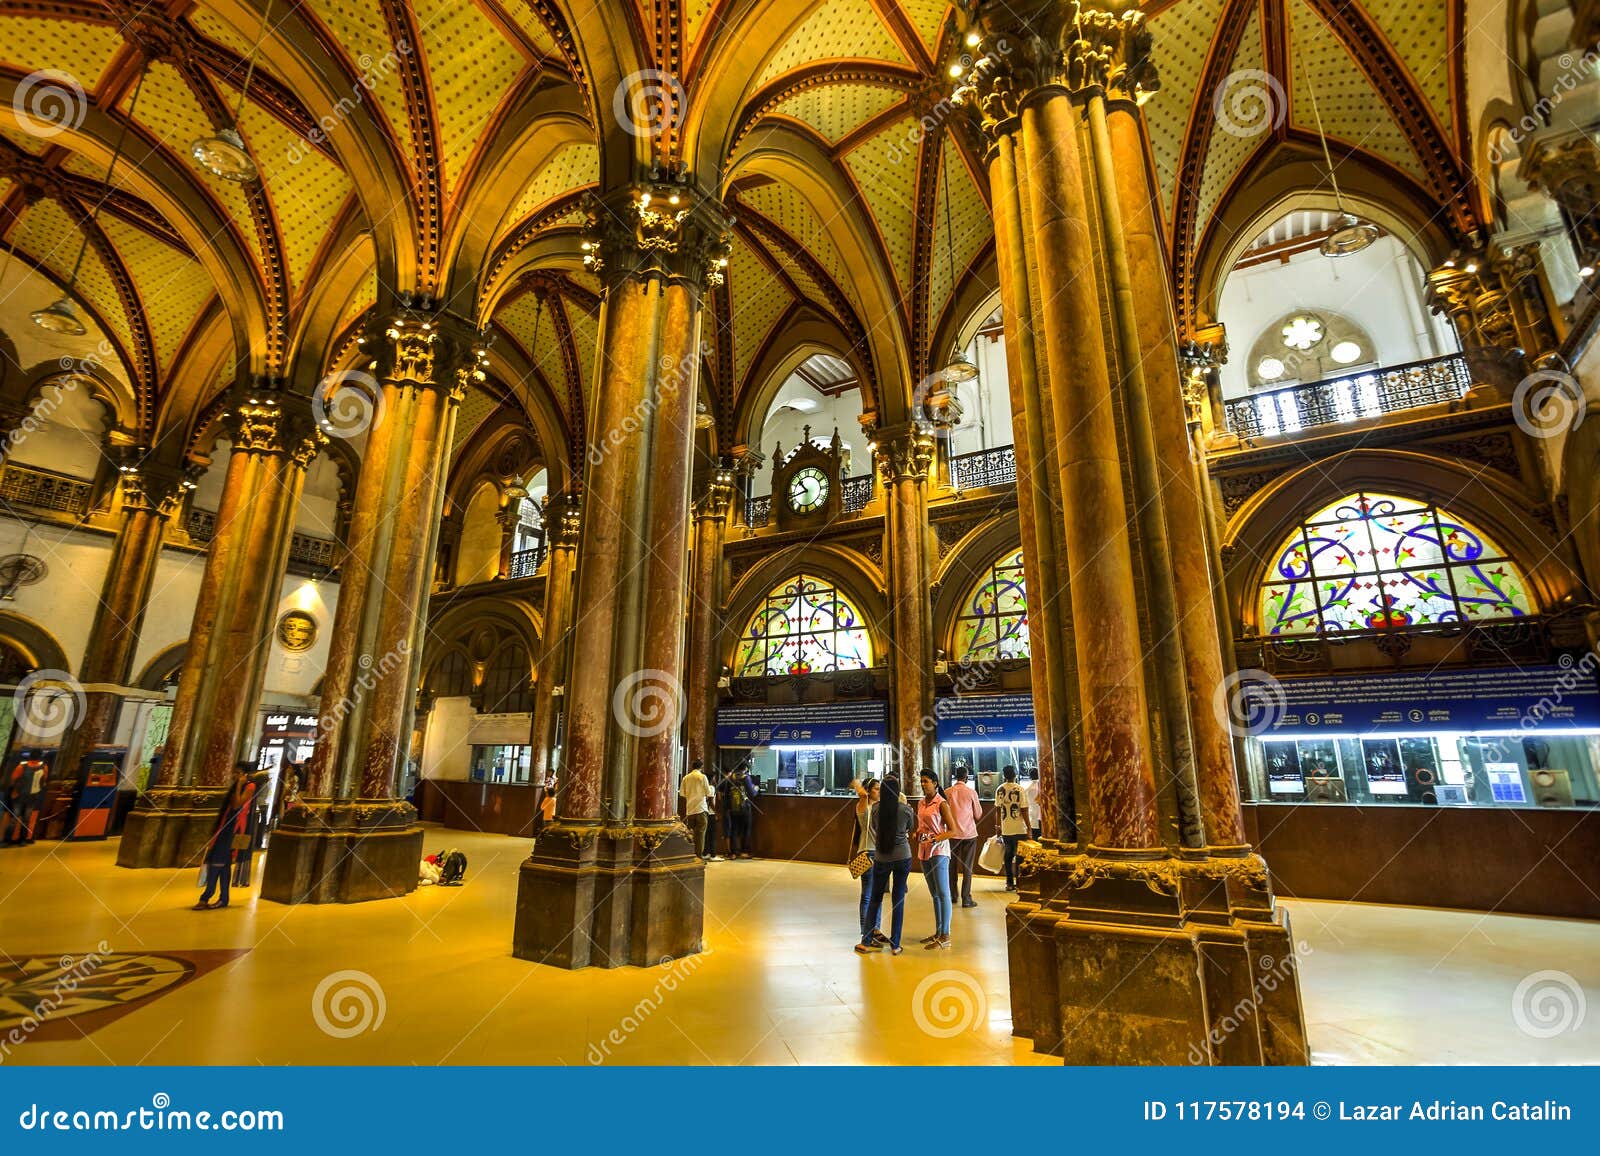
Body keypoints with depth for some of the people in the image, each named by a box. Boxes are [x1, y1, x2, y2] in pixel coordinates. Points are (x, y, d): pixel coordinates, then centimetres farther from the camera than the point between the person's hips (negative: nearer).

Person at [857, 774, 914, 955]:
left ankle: (866, 941, 18)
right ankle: (895, 945, 14)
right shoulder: (906, 809, -11)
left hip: (881, 858, 1)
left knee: (875, 899, 14)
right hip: (903, 857, -1)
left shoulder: (875, 809, -9)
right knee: (899, 900, 9)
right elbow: (911, 829, 7)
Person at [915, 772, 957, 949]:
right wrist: (916, 834, 3)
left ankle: (945, 936, 1)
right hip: (924, 851, 7)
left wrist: (936, 839, -22)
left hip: (939, 851, -7)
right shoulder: (921, 803, 11)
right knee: (934, 894, 14)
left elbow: (952, 830, -10)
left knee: (943, 893, -3)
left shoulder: (941, 803, -10)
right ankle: (938, 932, 21)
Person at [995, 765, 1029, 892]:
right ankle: (1019, 883, 7)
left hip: (1005, 829, 4)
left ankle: (1009, 883, 17)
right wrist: (1029, 827, -5)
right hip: (1019, 829, -4)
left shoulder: (999, 789, 2)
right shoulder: (1020, 789, -11)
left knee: (1008, 857, 13)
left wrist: (998, 826, 16)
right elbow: (1024, 811, -12)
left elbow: (997, 809, 6)